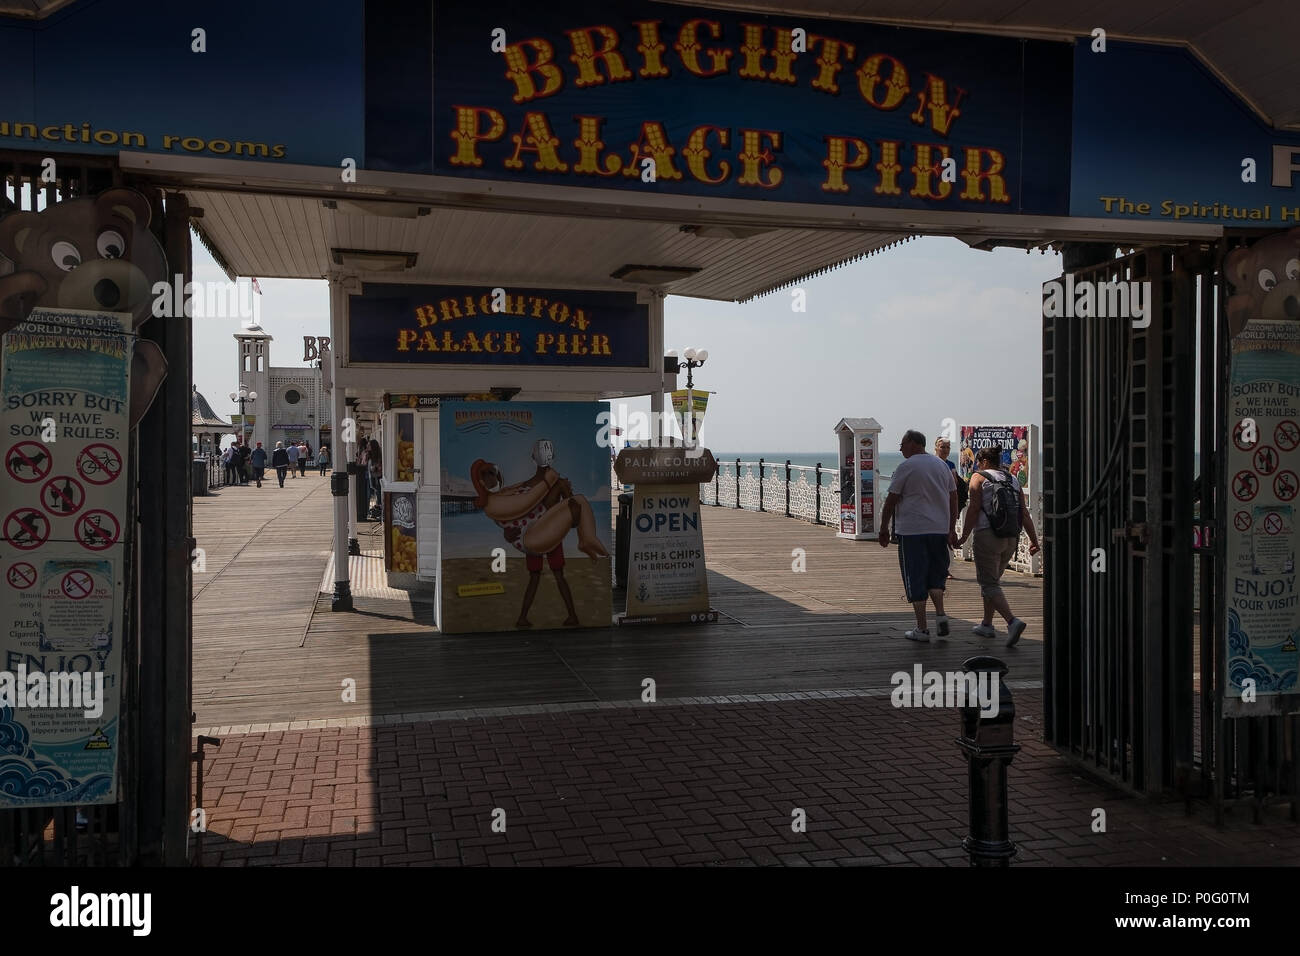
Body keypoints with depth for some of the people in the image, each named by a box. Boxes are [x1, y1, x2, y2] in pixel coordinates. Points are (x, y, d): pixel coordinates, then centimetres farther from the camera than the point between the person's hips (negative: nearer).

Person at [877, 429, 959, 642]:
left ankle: (922, 629, 3)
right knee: (936, 575, 19)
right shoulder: (942, 465, 12)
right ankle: (940, 614, 2)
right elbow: (953, 498, 12)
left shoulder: (906, 467, -6)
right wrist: (951, 530, 14)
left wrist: (884, 529, 2)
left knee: (915, 580, 1)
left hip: (912, 532, -5)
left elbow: (891, 500, -7)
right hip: (939, 530, 6)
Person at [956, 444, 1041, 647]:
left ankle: (1013, 621, -25)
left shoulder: (979, 478, 0)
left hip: (987, 535, -7)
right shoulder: (1013, 480, 15)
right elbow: (1024, 514, 9)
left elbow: (974, 508, -10)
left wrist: (964, 536, -7)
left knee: (989, 584, -6)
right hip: (1011, 539, 7)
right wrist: (1034, 540, 9)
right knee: (992, 580, 21)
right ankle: (987, 625, 28)